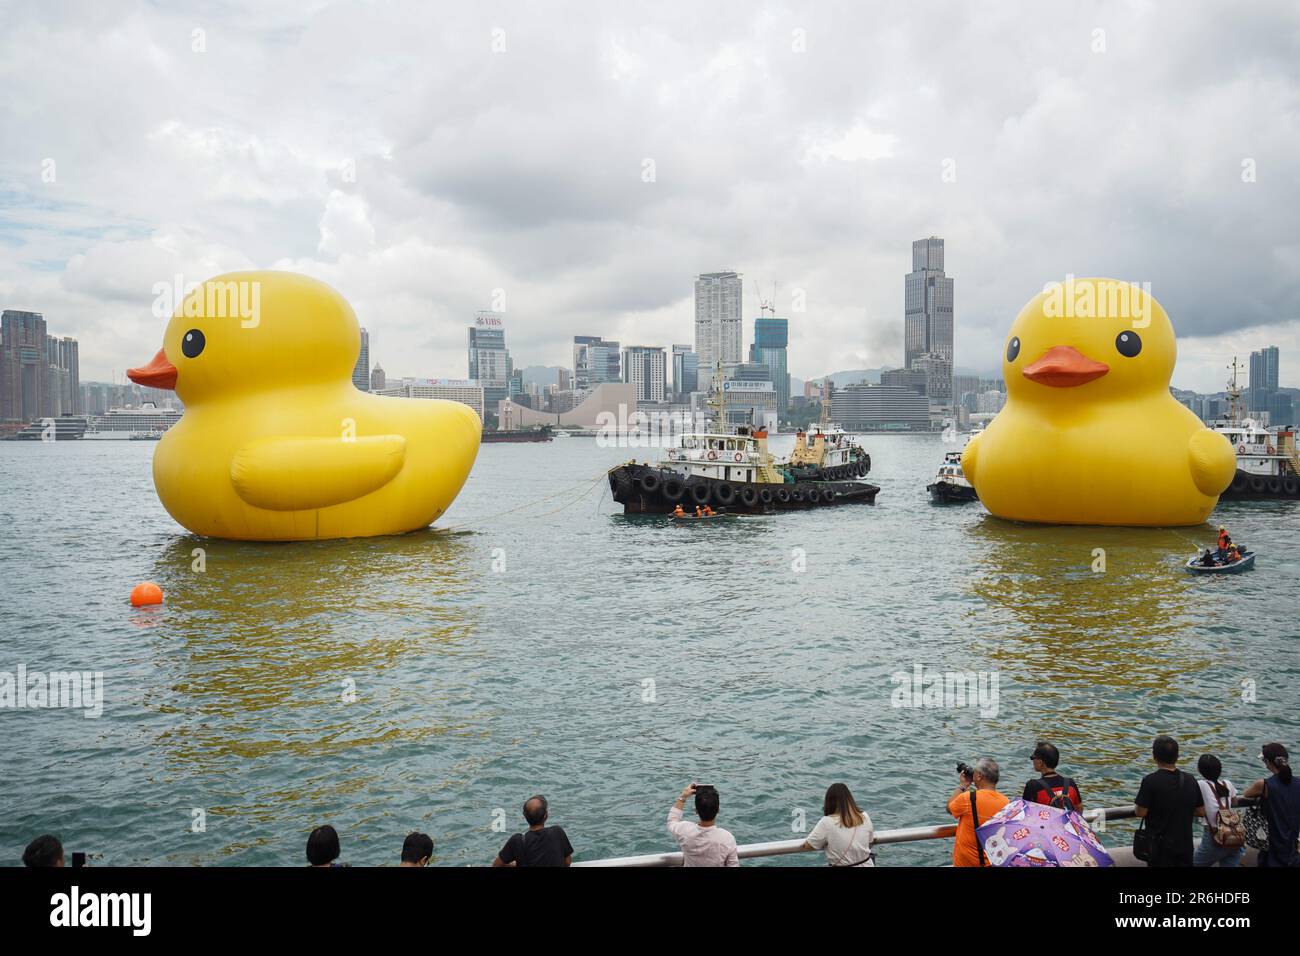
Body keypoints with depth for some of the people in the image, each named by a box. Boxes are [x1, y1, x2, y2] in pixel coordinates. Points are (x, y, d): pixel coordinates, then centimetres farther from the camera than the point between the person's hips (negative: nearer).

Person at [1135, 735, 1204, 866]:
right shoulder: (1190, 780, -1)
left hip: (1160, 845, -4)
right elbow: (1201, 812, 5)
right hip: (1185, 844, 4)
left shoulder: (1150, 781, -17)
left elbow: (1141, 813, -16)